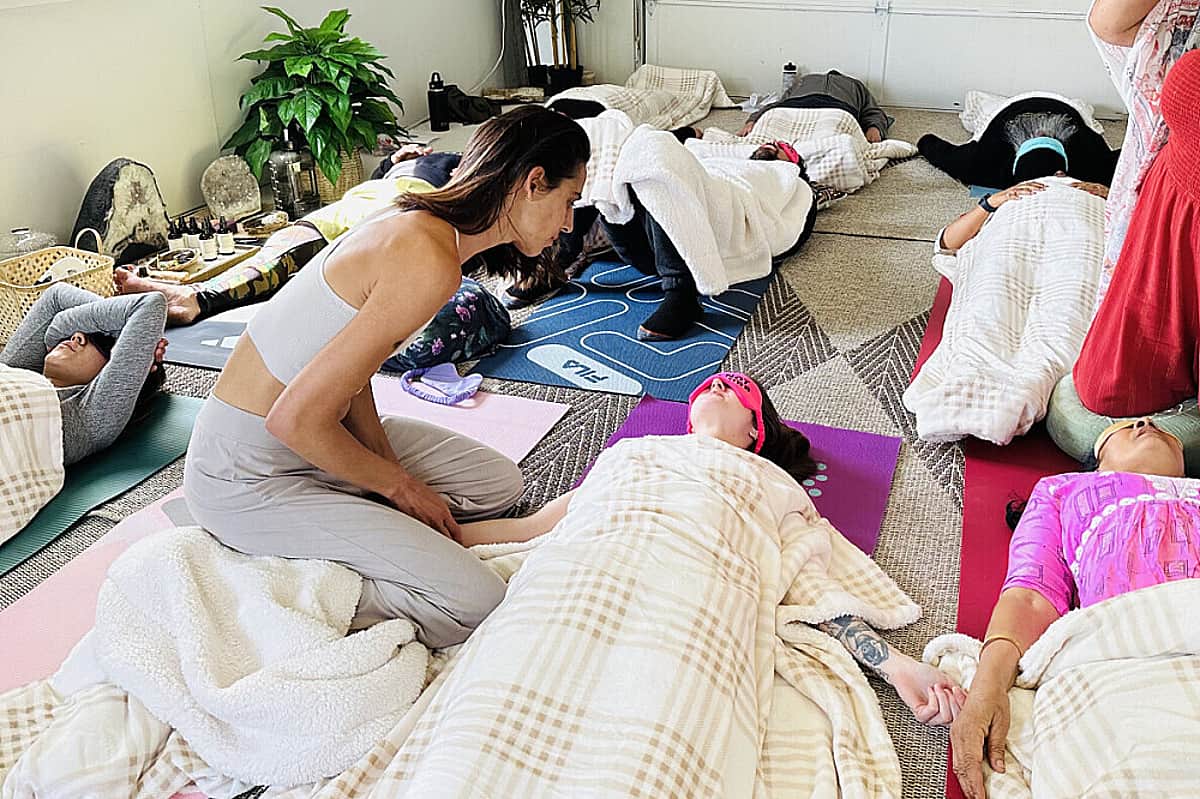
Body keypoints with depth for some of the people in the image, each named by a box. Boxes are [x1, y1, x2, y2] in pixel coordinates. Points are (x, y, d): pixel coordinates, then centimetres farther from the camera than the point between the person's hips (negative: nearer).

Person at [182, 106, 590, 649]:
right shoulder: (432, 263, -27)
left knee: (497, 483, 13)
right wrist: (399, 485, -11)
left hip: (302, 439, 9)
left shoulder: (420, 224, 4)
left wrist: (393, 474, -1)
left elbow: (345, 370, 7)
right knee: (474, 602, -17)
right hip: (247, 477, -9)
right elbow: (296, 419, -27)